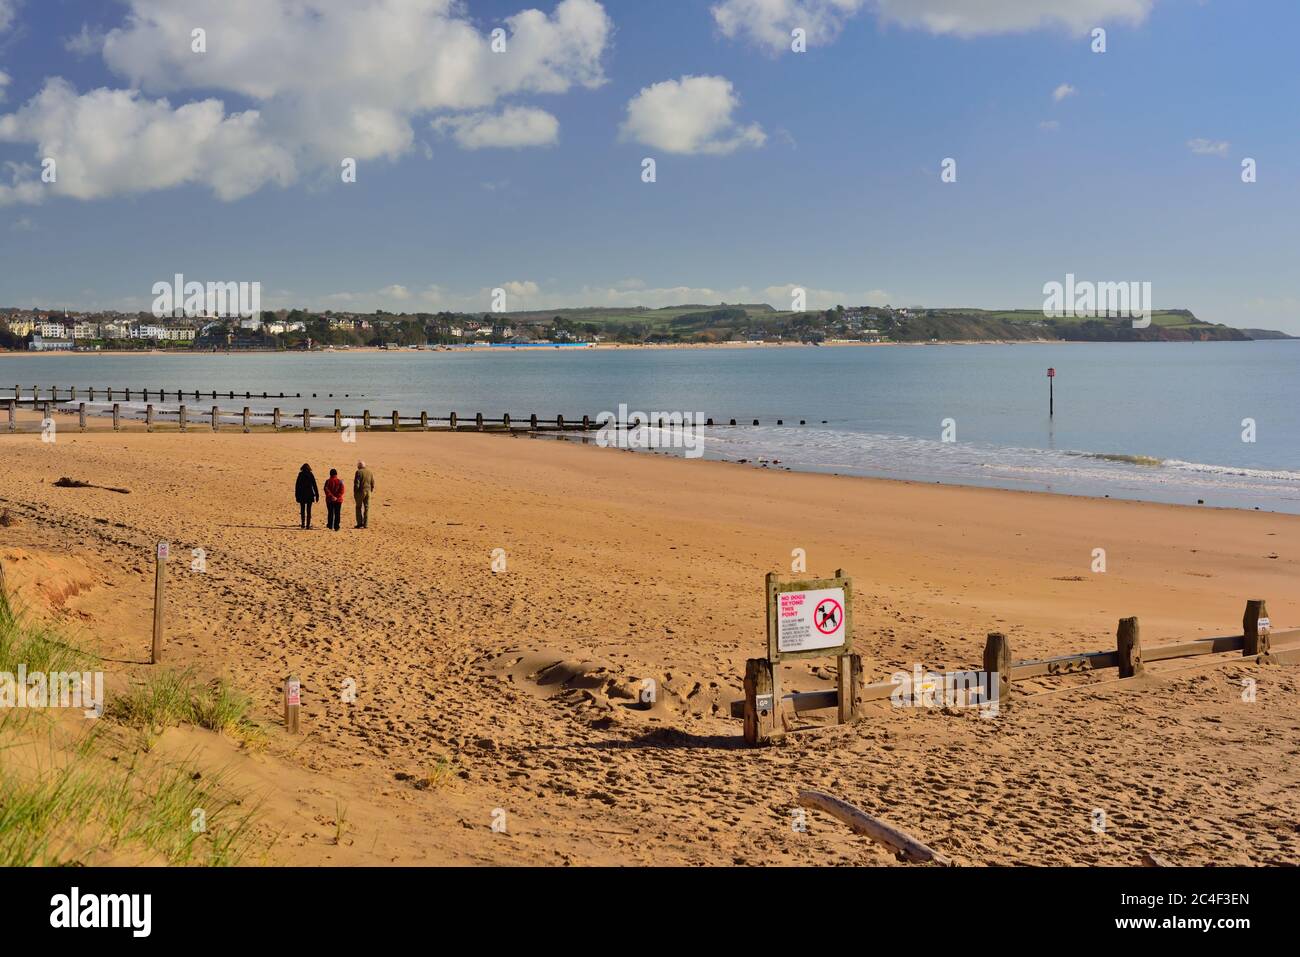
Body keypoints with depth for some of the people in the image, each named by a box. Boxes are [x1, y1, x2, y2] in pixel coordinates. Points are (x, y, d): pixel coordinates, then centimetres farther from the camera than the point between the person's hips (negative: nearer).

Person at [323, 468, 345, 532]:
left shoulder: (328, 481, -3)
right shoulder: (340, 481, -2)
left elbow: (326, 489, -14)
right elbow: (342, 491, -9)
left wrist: (331, 496, -16)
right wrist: (337, 497, -10)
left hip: (329, 500, 0)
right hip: (338, 500, 0)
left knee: (330, 513, 12)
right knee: (337, 514, 3)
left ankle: (330, 526, 14)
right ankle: (336, 527, -3)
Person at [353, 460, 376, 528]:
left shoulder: (359, 472, -9)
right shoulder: (370, 472, 8)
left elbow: (356, 483, -14)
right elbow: (373, 483, 9)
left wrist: (354, 493, -9)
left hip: (360, 492, -4)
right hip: (368, 491, 4)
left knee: (359, 507, 6)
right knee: (366, 508, 8)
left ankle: (360, 523, 1)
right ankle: (365, 524, 8)